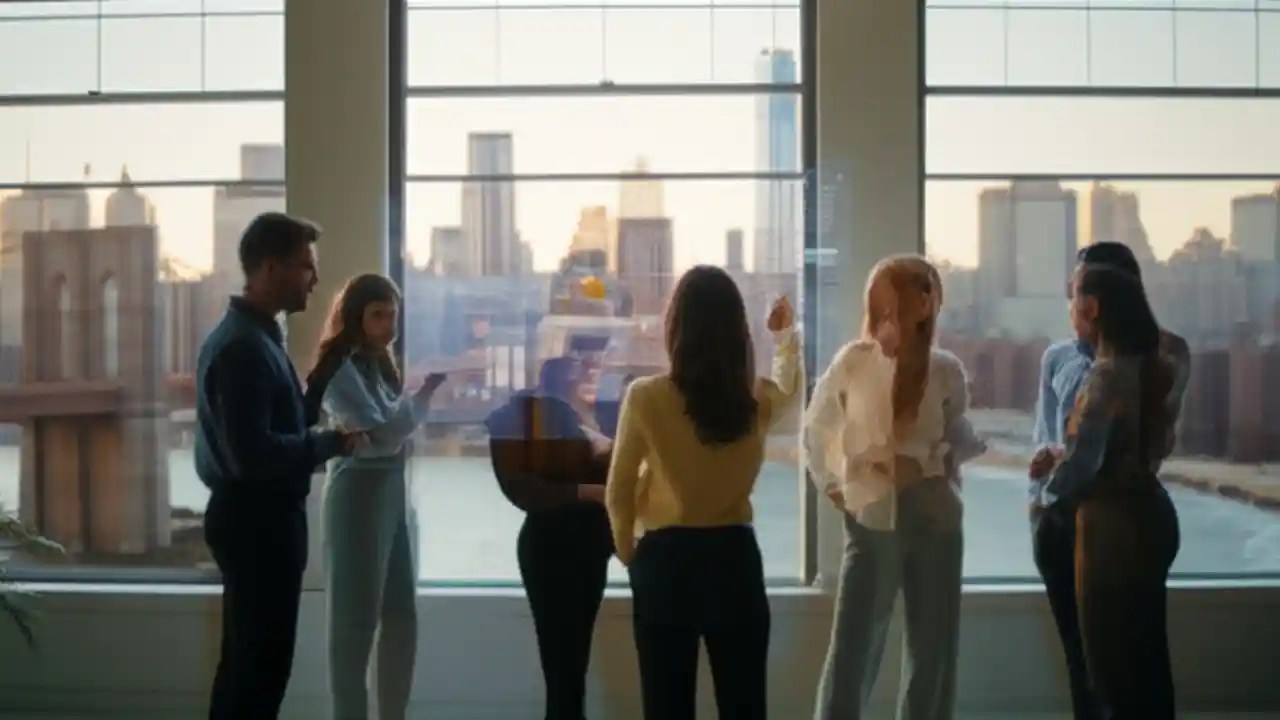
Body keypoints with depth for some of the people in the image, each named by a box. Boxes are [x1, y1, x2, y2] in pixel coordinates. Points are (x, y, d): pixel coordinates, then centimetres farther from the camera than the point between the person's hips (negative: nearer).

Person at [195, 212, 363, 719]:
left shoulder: (250, 336, 13)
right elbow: (252, 454, -28)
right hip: (257, 519, -11)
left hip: (254, 515, 11)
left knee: (245, 661, 18)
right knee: (262, 666, -3)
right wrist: (332, 442, -17)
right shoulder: (244, 346, -20)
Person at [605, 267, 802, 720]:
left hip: (666, 560, -2)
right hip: (734, 558, 2)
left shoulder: (646, 397, -13)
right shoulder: (757, 400, -4)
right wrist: (786, 336, 38)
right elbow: (791, 387, 23)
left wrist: (628, 552, 12)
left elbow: (618, 493, -5)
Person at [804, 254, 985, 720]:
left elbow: (960, 437, 9)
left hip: (935, 513, 3)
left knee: (934, 641, 9)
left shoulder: (945, 369, 1)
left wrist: (929, 463, -9)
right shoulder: (853, 361, -4)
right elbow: (817, 427, 6)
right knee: (856, 640, -2)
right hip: (873, 515, -2)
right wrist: (832, 484, 3)